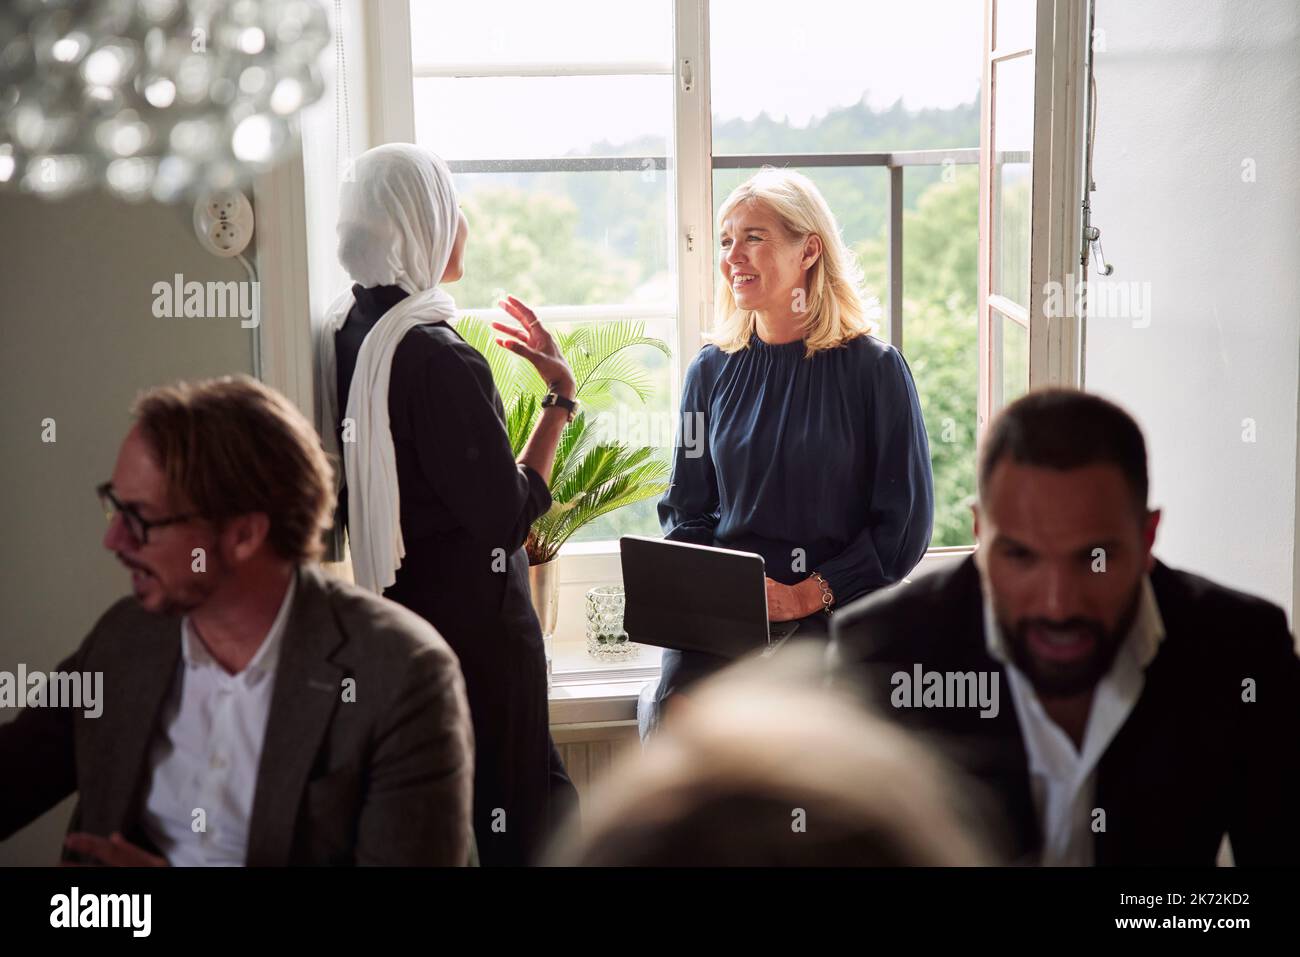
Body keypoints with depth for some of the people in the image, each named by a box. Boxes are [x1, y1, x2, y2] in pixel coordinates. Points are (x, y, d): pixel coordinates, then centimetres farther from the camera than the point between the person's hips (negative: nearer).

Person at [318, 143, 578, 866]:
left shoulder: (343, 337, 3)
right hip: (472, 628, -8)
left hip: (387, 618, 8)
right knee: (493, 817, 5)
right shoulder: (442, 360, -22)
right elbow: (509, 514, -20)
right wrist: (562, 400, -11)